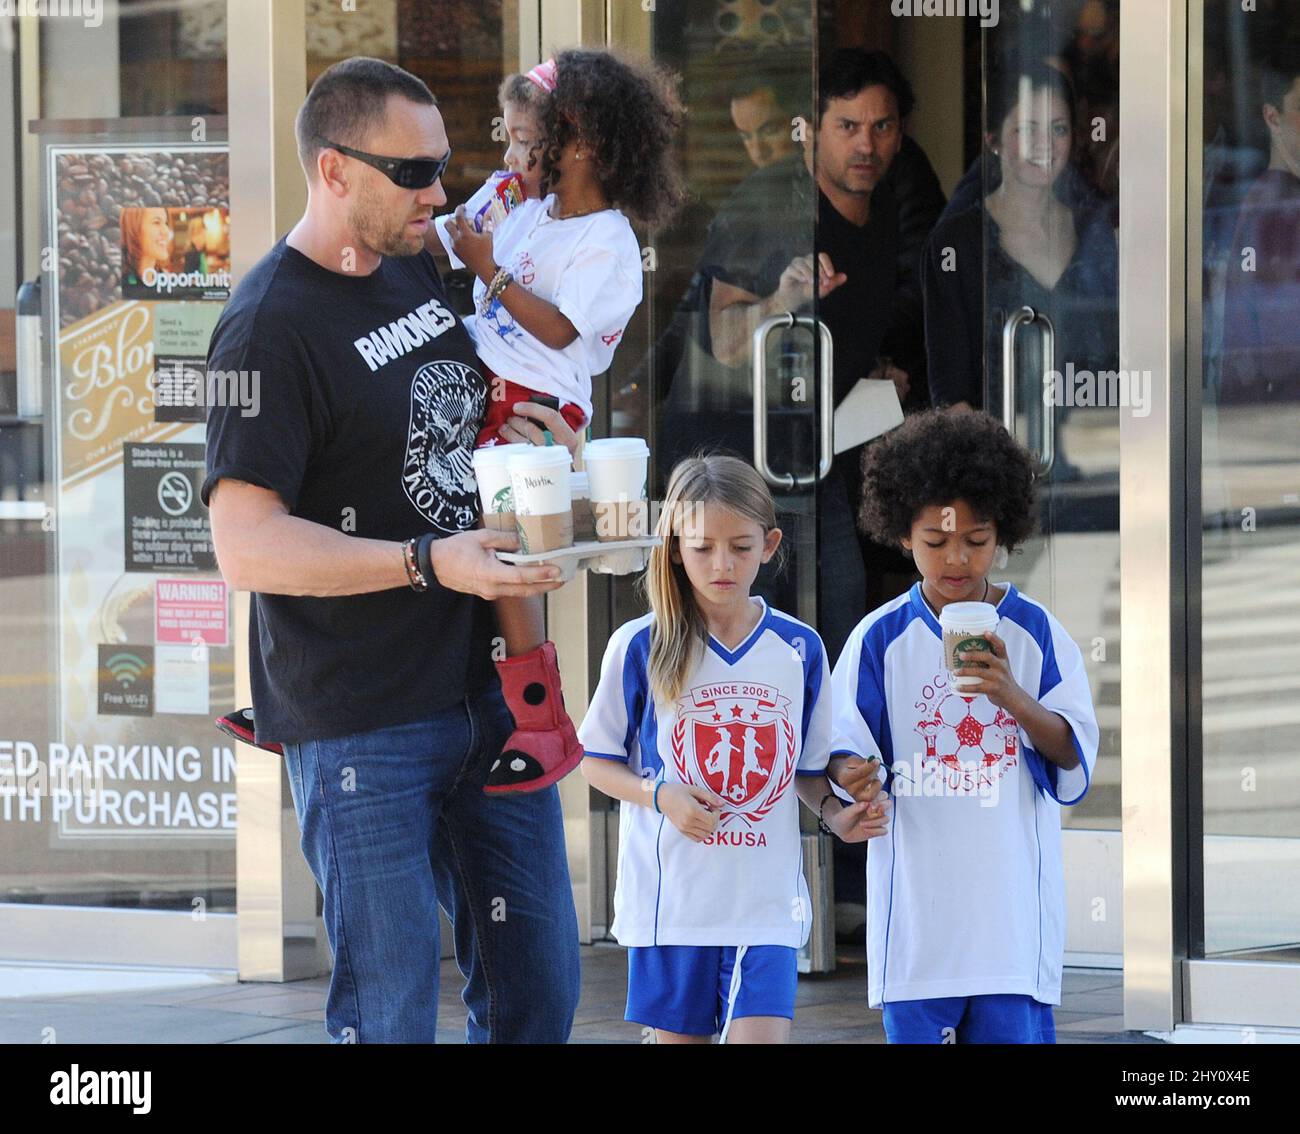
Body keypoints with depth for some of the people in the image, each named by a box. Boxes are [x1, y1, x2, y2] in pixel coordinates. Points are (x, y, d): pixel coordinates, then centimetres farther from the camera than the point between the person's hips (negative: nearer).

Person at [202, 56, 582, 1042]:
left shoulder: (421, 268, 12)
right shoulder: (270, 329, -14)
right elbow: (247, 546, -21)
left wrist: (529, 429, 10)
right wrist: (430, 563, -29)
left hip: (487, 691, 8)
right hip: (359, 726, -8)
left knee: (538, 986, 10)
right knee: (389, 1012, -6)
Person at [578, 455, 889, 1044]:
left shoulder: (798, 648, 4)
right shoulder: (640, 647, -3)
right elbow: (596, 762, 4)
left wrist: (837, 815, -7)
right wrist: (659, 795, -14)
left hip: (767, 904, 1)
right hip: (670, 900, -1)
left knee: (761, 1035, -12)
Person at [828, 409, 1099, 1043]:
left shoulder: (1037, 633, 3)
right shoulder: (880, 639, 3)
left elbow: (1073, 754, -1)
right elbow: (844, 747, 3)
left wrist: (1012, 697, -19)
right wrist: (851, 773, -21)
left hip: (1011, 909, 0)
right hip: (918, 911, 0)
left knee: (1014, 1030, -4)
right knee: (915, 1029, -1)